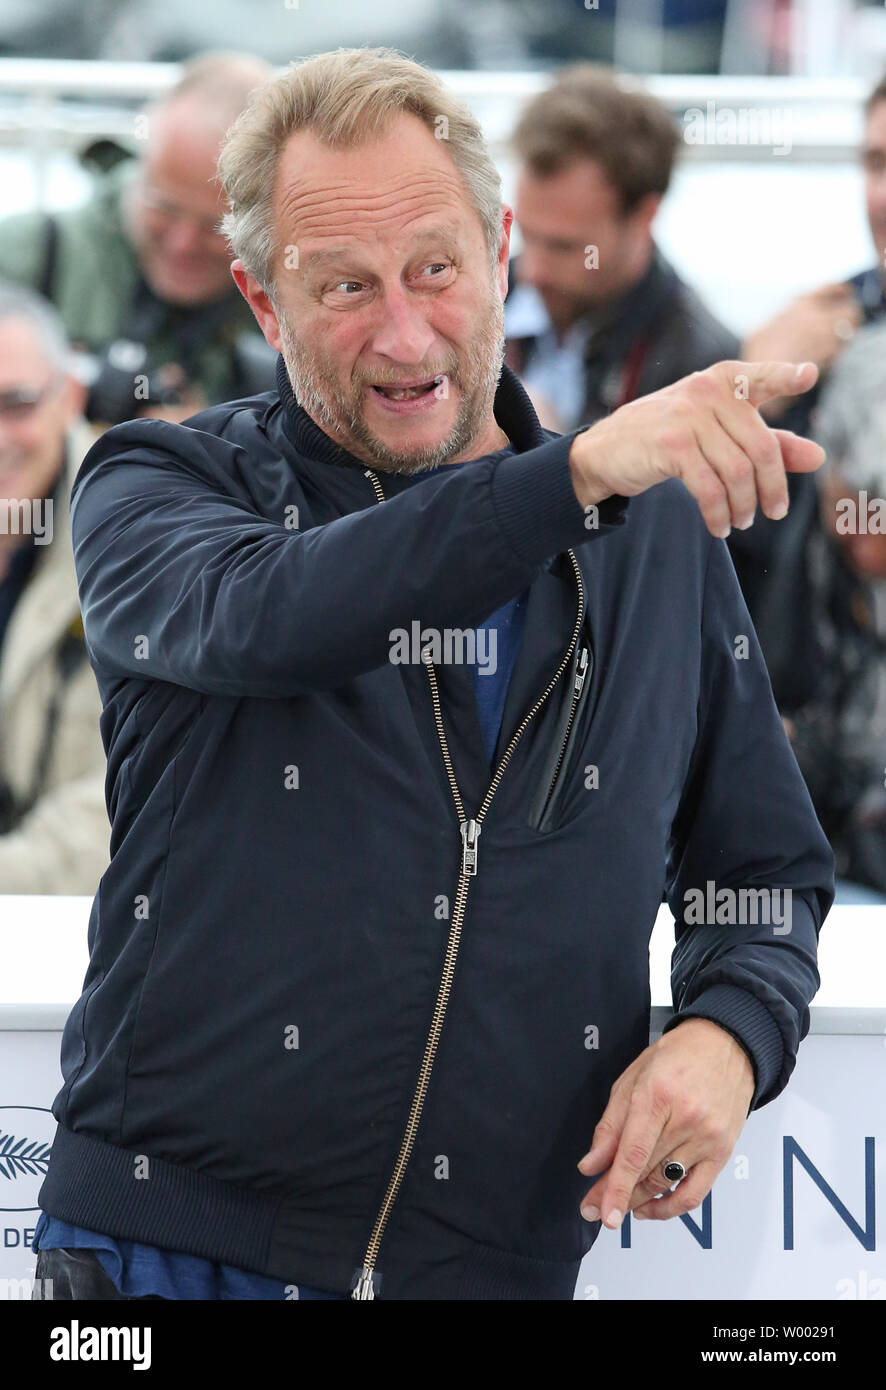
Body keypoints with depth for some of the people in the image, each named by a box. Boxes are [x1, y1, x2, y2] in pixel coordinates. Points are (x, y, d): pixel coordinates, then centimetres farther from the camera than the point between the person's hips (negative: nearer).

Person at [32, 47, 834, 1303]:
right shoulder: (158, 487, 0)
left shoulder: (658, 529, 8)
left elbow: (766, 869, 16)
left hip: (506, 1265, 2)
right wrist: (574, 477, -33)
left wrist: (728, 1034, -6)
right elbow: (257, 618, -23)